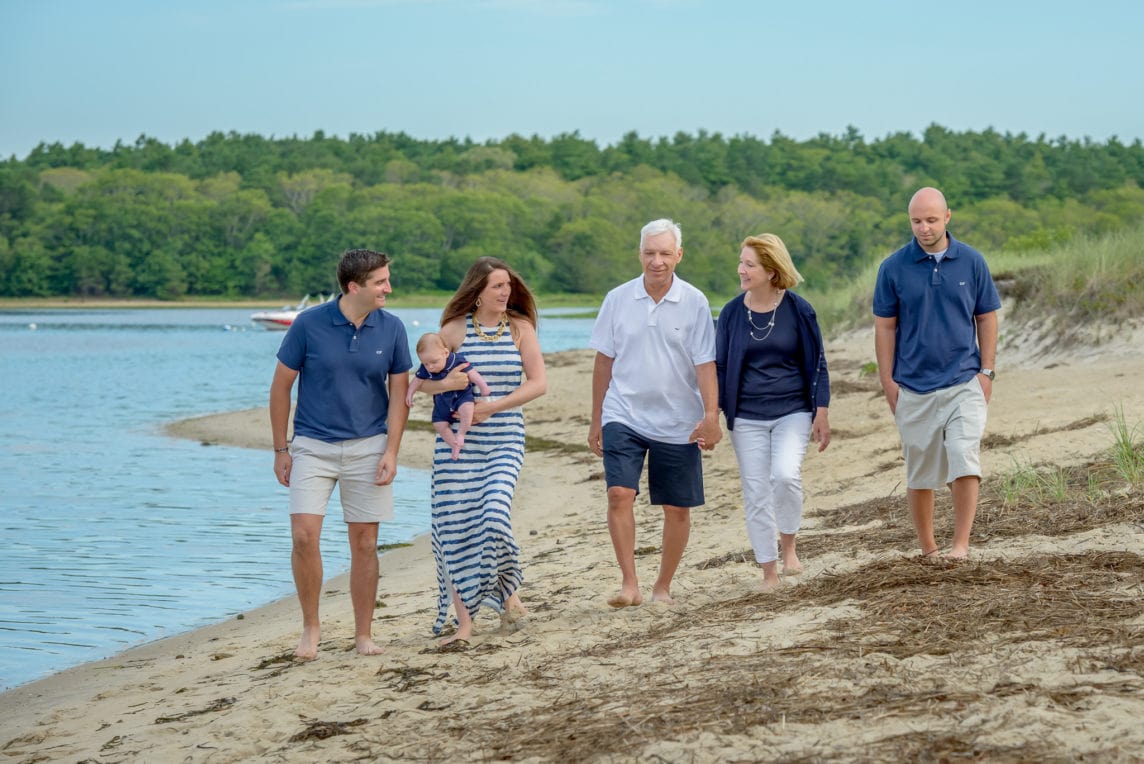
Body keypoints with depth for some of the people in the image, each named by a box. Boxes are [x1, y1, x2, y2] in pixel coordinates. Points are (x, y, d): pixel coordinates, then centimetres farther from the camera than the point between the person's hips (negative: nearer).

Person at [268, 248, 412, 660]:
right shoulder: (309, 324, -9)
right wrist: (280, 449, 0)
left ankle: (363, 634, 15)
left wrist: (391, 452, -5)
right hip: (313, 445, -2)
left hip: (368, 448, 2)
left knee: (365, 544, 3)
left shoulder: (391, 329, -2)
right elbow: (281, 386, 0)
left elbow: (398, 393, 4)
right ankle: (310, 626, 4)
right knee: (304, 536, -13)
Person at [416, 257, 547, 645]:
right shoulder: (454, 329, 2)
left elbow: (538, 383, -4)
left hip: (505, 438, -1)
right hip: (457, 439, 1)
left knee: (495, 514, -18)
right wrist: (447, 383, -16)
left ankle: (508, 589, 12)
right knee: (456, 525, -3)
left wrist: (490, 408, -11)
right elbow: (423, 382, 7)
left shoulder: (520, 328, 2)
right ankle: (463, 622, 4)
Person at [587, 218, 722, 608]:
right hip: (624, 416, 0)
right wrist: (596, 420, 9)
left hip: (678, 423, 0)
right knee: (619, 494, -17)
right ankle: (629, 583, -13)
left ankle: (663, 587, 21)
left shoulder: (694, 303, -4)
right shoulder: (618, 300, 1)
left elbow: (705, 365, -5)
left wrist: (711, 416, -16)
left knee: (677, 508, 5)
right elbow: (604, 361, 8)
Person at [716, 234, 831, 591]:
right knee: (756, 495, 2)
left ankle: (788, 545, 0)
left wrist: (822, 414, -3)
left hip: (792, 412, -2)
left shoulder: (798, 310, -5)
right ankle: (769, 573, 13)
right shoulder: (732, 313, 0)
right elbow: (720, 366, 5)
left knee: (785, 475, -24)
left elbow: (816, 363, 0)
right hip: (746, 418, 3)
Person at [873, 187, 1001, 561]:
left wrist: (986, 372, 0)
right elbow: (885, 327, 3)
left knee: (965, 459, -16)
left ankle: (961, 543, -11)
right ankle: (927, 549, 20)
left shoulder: (972, 262, 1)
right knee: (919, 473, 8)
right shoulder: (893, 268, -2)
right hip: (914, 387, 1)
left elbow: (986, 318, 7)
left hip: (964, 383, -1)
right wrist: (888, 383, -1)